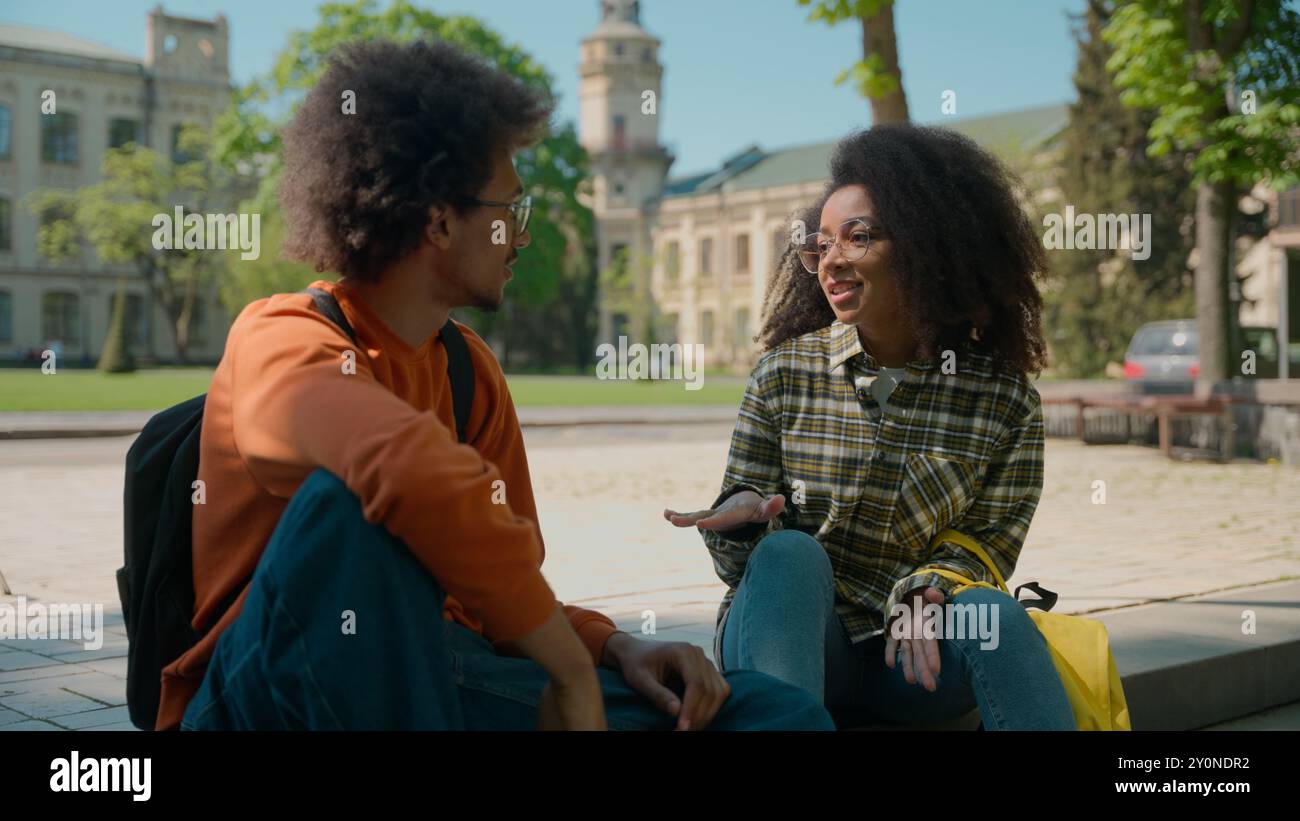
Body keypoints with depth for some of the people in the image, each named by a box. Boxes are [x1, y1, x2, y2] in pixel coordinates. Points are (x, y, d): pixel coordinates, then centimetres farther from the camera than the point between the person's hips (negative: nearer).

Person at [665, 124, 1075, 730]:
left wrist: (924, 592, -23)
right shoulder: (785, 371, -1)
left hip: (913, 654, 0)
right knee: (791, 551, -31)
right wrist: (741, 519, -24)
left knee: (989, 612, -32)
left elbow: (985, 545, 0)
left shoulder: (1005, 400, -2)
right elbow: (741, 564, 0)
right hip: (791, 634, 1)